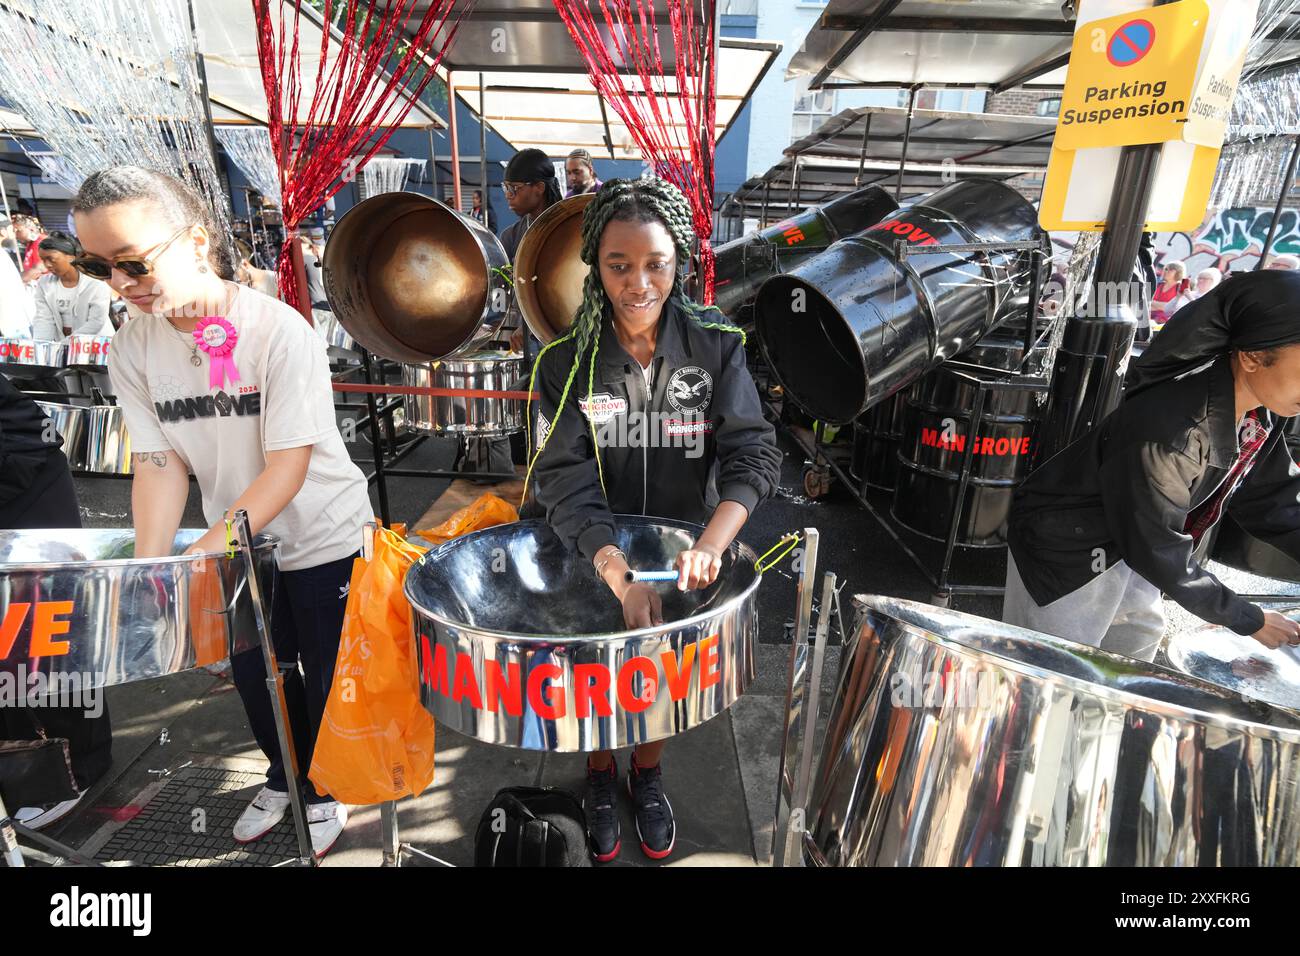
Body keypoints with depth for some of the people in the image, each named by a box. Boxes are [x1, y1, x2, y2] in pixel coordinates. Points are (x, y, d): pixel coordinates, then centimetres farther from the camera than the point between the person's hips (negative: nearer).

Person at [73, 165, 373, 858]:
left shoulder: (277, 331, -23)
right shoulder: (133, 347, -6)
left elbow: (288, 466, -25)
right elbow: (160, 462, -5)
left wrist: (199, 557, -30)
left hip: (323, 538, -5)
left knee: (326, 680, 11)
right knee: (255, 674, 19)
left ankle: (325, 792, 39)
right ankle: (283, 776, 47)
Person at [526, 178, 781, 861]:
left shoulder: (716, 347, -14)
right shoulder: (567, 363, -17)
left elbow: (754, 454, -21)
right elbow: (565, 479, -24)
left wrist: (710, 544, -39)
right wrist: (620, 577, -38)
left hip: (680, 554, 1)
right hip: (592, 557, 0)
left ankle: (647, 775, 51)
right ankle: (599, 778, 50)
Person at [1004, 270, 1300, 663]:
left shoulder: (1263, 412, -9)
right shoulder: (1166, 430, -36)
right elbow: (1157, 550, -25)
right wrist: (1249, 620, -12)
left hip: (1126, 533, 9)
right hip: (1067, 545, -9)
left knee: (1139, 638, 27)